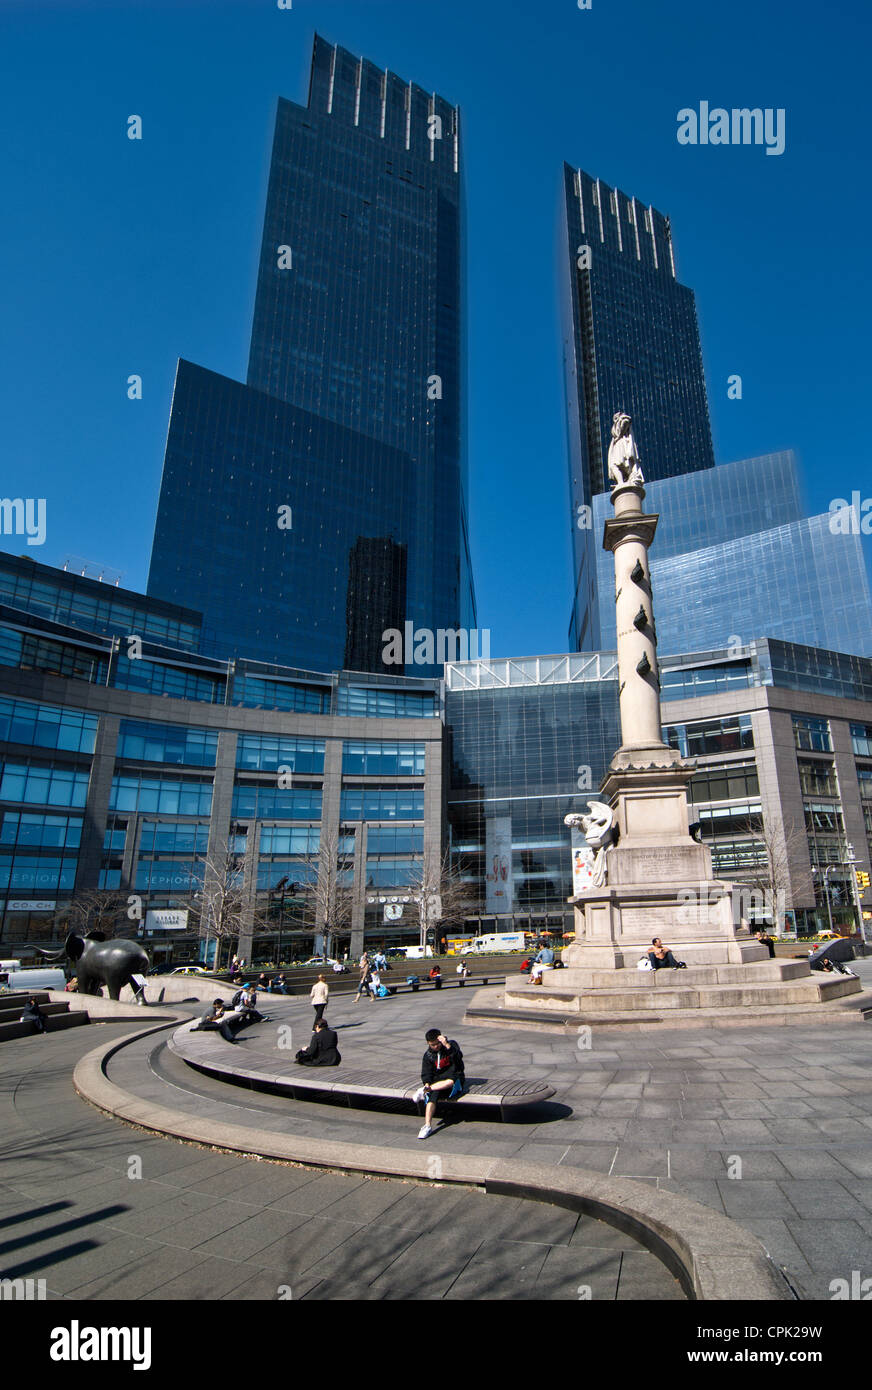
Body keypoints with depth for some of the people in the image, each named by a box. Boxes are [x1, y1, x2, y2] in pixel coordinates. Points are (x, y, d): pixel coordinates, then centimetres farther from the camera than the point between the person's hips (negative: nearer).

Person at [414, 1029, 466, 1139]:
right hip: (437, 1081, 3)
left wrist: (447, 1045, -28)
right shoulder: (428, 1055, 7)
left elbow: (459, 1057, -18)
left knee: (450, 1082, -38)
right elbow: (426, 1073, 7)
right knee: (432, 1095, -29)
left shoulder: (451, 1045, -1)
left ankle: (425, 1090, -26)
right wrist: (427, 1083, -14)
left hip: (455, 1079, -3)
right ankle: (427, 1126, -31)